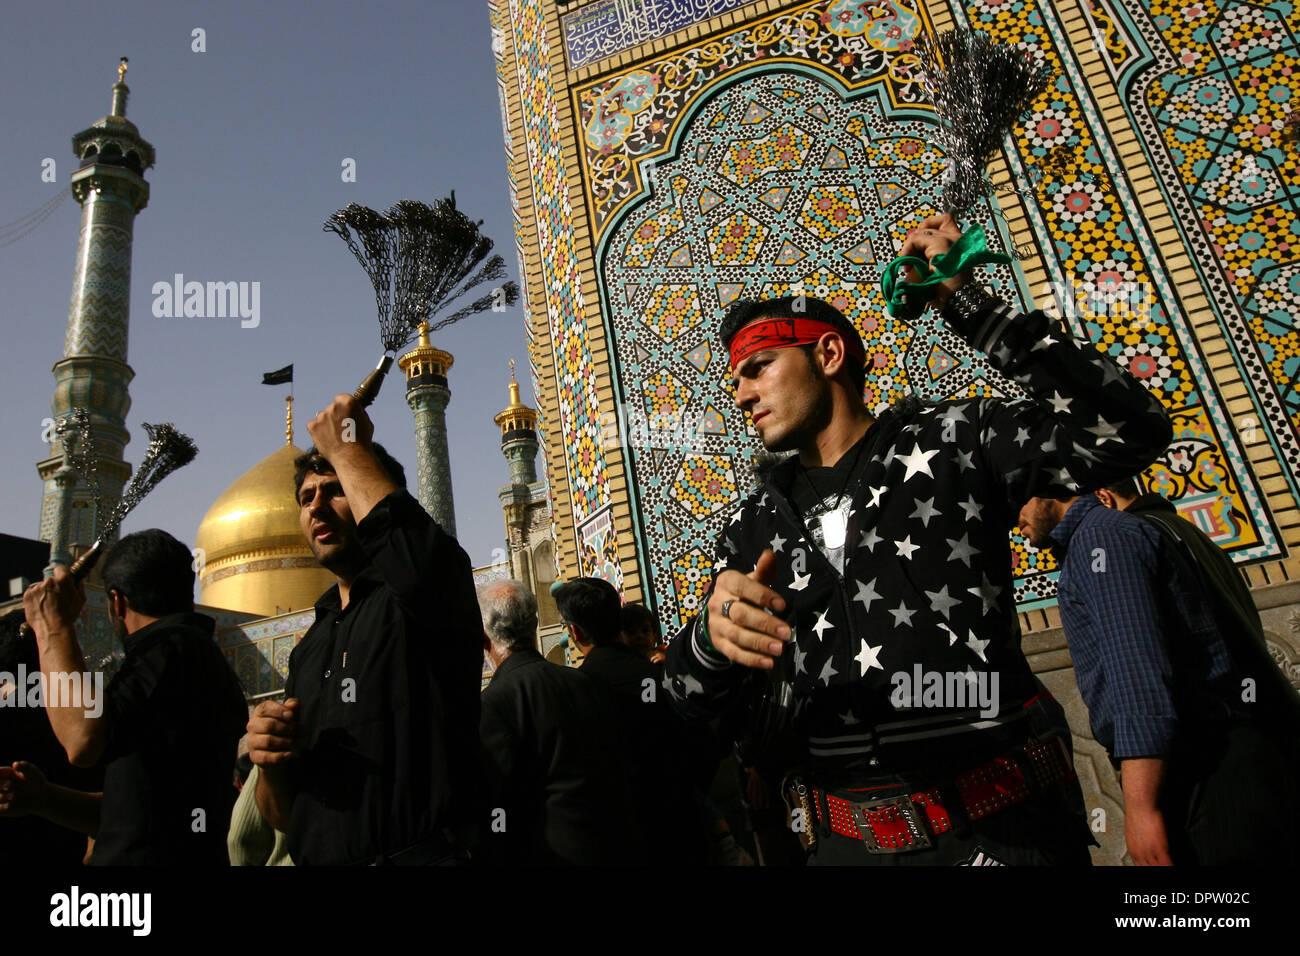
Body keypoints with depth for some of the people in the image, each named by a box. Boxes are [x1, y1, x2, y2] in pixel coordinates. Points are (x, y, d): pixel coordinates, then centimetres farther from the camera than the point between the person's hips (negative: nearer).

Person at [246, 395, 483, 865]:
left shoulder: (429, 588, -6)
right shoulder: (310, 648, 13)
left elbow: (417, 553, -32)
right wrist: (271, 763, -8)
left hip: (418, 854, -6)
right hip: (314, 860, 7)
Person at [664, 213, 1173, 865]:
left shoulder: (950, 443, -1)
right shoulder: (753, 528, 7)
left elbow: (1129, 430, -13)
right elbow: (691, 697, 3)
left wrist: (968, 306, -14)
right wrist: (713, 633, -23)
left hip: (995, 832, -3)